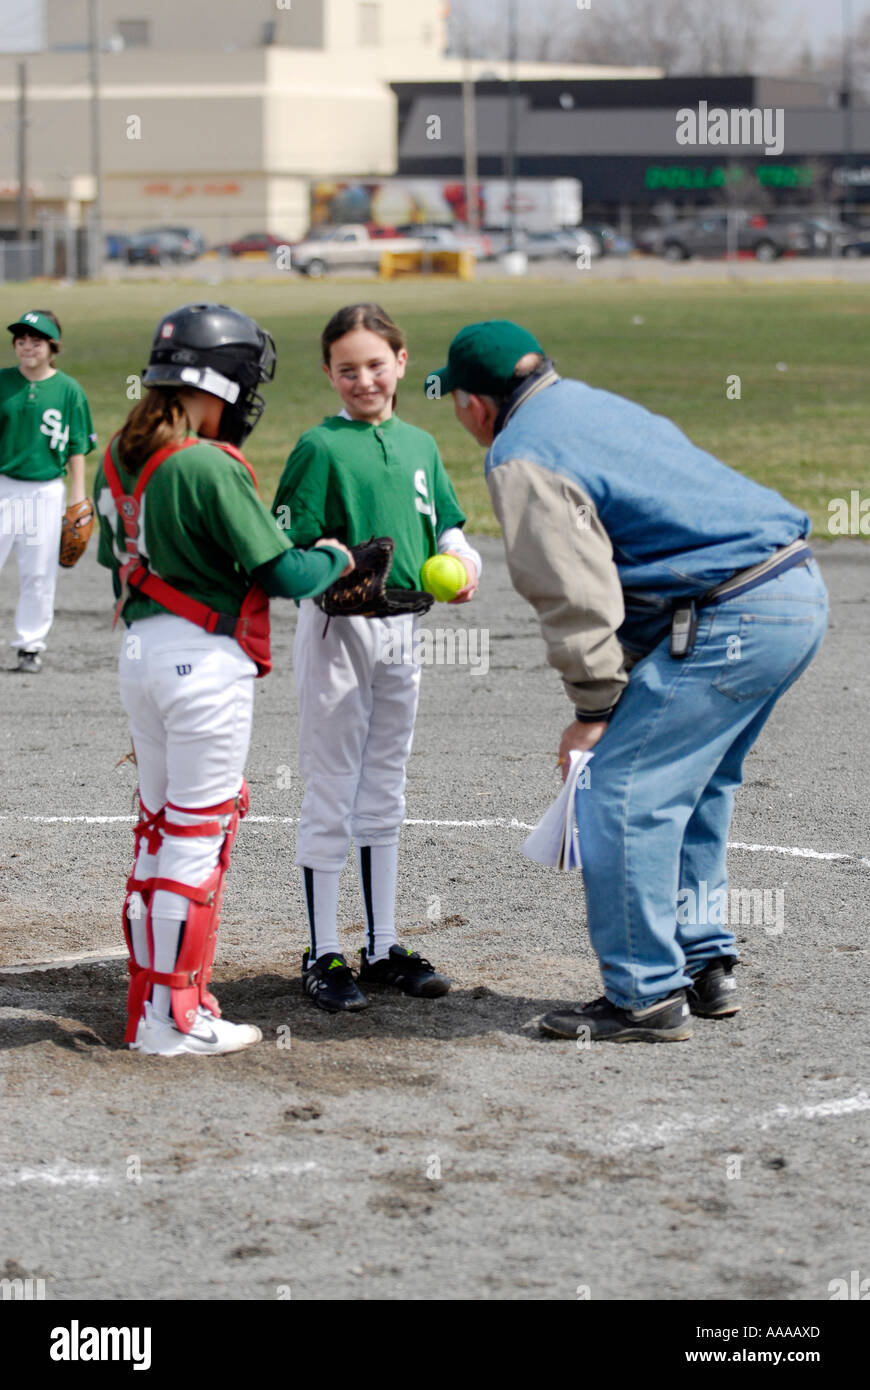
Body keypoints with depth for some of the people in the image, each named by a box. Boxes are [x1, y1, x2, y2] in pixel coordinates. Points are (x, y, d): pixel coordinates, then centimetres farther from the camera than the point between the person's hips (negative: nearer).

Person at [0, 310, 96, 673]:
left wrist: (78, 496, 0)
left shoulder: (69, 390, 1)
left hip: (46, 490, 0)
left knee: (39, 574, 3)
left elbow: (77, 449, 4)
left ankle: (30, 644, 14)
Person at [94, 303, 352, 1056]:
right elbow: (286, 575, -16)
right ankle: (176, 1018, 6)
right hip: (207, 660, -8)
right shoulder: (209, 467, -19)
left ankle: (149, 1006, 22)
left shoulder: (119, 460, 6)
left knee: (159, 829, 16)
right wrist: (335, 557, 2)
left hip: (140, 651, 8)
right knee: (198, 837, 1)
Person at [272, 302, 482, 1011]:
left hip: (401, 627, 6)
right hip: (336, 629, -6)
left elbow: (448, 529, 16)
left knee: (385, 792, 13)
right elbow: (282, 551, -12)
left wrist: (462, 562, -5)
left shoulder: (420, 445, 9)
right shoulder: (320, 446, -8)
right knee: (331, 793, -1)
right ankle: (324, 955, 6)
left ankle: (382, 947, 22)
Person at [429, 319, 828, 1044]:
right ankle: (706, 969, 28)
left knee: (620, 791, -4)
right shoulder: (595, 403, 22)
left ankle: (647, 996, 0)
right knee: (693, 786, 22)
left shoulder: (521, 459, -7)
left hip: (732, 619, -10)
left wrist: (594, 709, -4)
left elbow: (577, 596, -13)